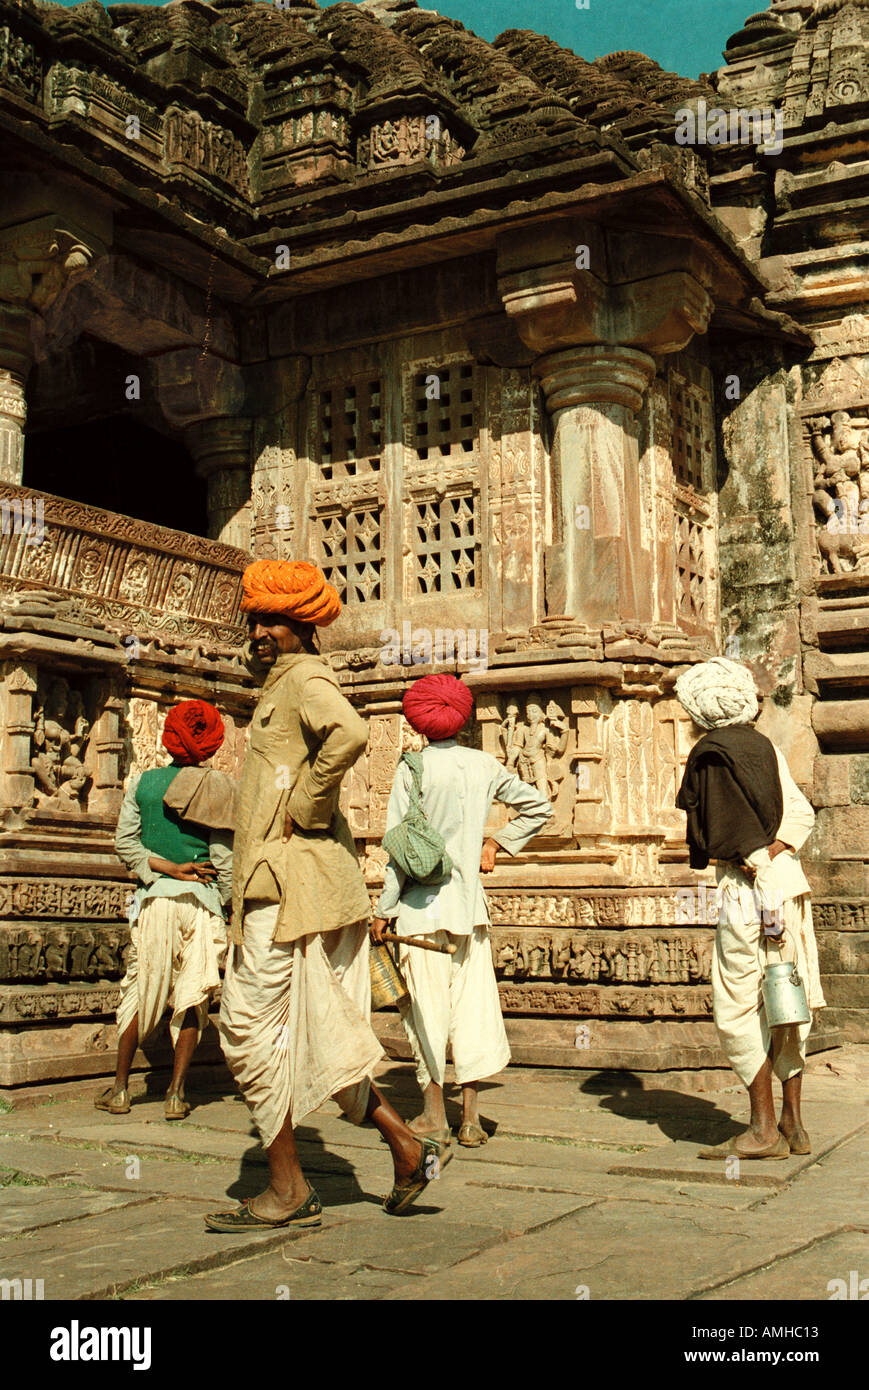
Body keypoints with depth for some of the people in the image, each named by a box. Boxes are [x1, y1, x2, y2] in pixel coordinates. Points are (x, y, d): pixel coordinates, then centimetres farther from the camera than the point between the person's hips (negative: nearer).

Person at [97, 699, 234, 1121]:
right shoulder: (219, 787, -1)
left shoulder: (142, 782, 4)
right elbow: (224, 857, -2)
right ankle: (176, 1093, 4)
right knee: (191, 997, 5)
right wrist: (228, 909, 6)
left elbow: (125, 842, -2)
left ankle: (120, 1087, 15)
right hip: (202, 900, -1)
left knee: (139, 991, 11)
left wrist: (166, 867, -4)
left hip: (154, 897, 1)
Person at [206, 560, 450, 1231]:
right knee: (317, 1033, 12)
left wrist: (302, 811, -20)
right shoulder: (284, 682, 21)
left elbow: (349, 732, -30)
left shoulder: (303, 677, -9)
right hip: (300, 883, 10)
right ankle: (407, 1145, 14)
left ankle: (287, 1190, 5)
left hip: (291, 881, -10)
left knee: (253, 1025, -3)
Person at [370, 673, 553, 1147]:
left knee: (427, 1006, 3)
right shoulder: (484, 765, 5)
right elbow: (538, 807, 15)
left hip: (421, 902, -3)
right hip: (469, 900, 4)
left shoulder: (413, 768, -7)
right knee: (474, 1004, 6)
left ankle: (434, 1114, 10)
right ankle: (470, 1117, 9)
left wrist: (384, 909, -5)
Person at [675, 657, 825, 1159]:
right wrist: (776, 849, -5)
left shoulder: (709, 754, -6)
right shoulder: (766, 747, 12)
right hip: (789, 878, 7)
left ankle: (764, 1128, 1)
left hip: (747, 887, -7)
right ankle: (794, 1122, 16)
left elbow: (707, 836, -5)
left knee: (739, 1008, 0)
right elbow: (801, 812, 4)